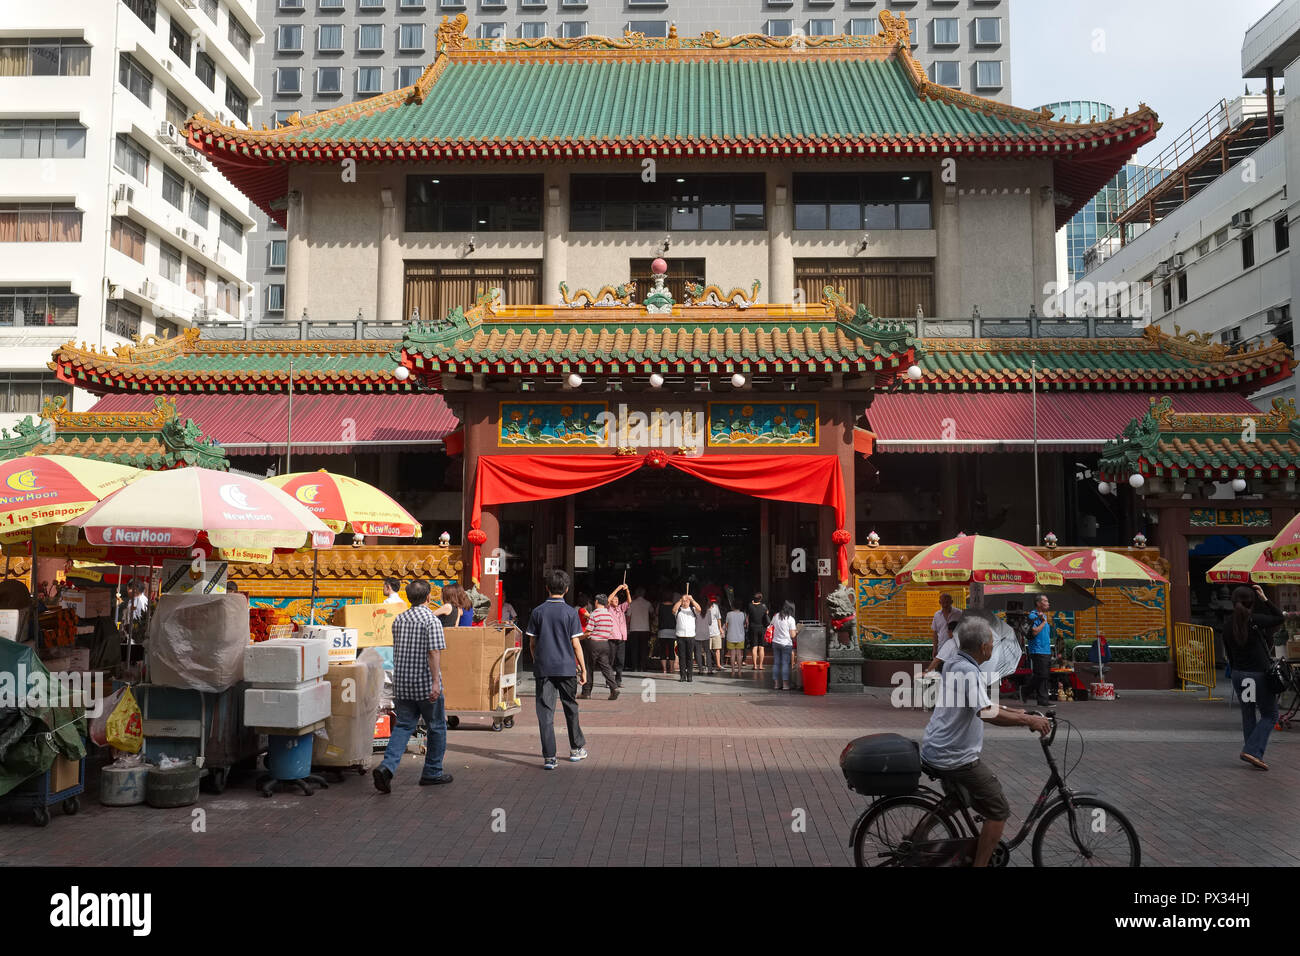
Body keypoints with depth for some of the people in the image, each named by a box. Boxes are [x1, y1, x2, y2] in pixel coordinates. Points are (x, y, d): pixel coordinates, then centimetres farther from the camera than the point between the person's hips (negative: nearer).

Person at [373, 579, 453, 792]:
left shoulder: (398, 620, 9)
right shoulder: (432, 621, -12)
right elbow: (434, 653, -20)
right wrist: (436, 682, -21)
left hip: (402, 684, 6)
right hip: (426, 684, -5)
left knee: (403, 727, 6)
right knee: (436, 727, 10)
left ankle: (387, 766, -13)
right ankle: (432, 773, 16)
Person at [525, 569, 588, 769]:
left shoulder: (537, 612, 1)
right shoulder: (570, 612, -4)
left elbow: (531, 643, 5)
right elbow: (576, 644, -4)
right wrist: (583, 669, 3)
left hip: (543, 668, 1)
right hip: (566, 668, 0)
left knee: (545, 711, 1)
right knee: (570, 708, 16)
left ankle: (549, 757, -3)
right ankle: (576, 749, 29)